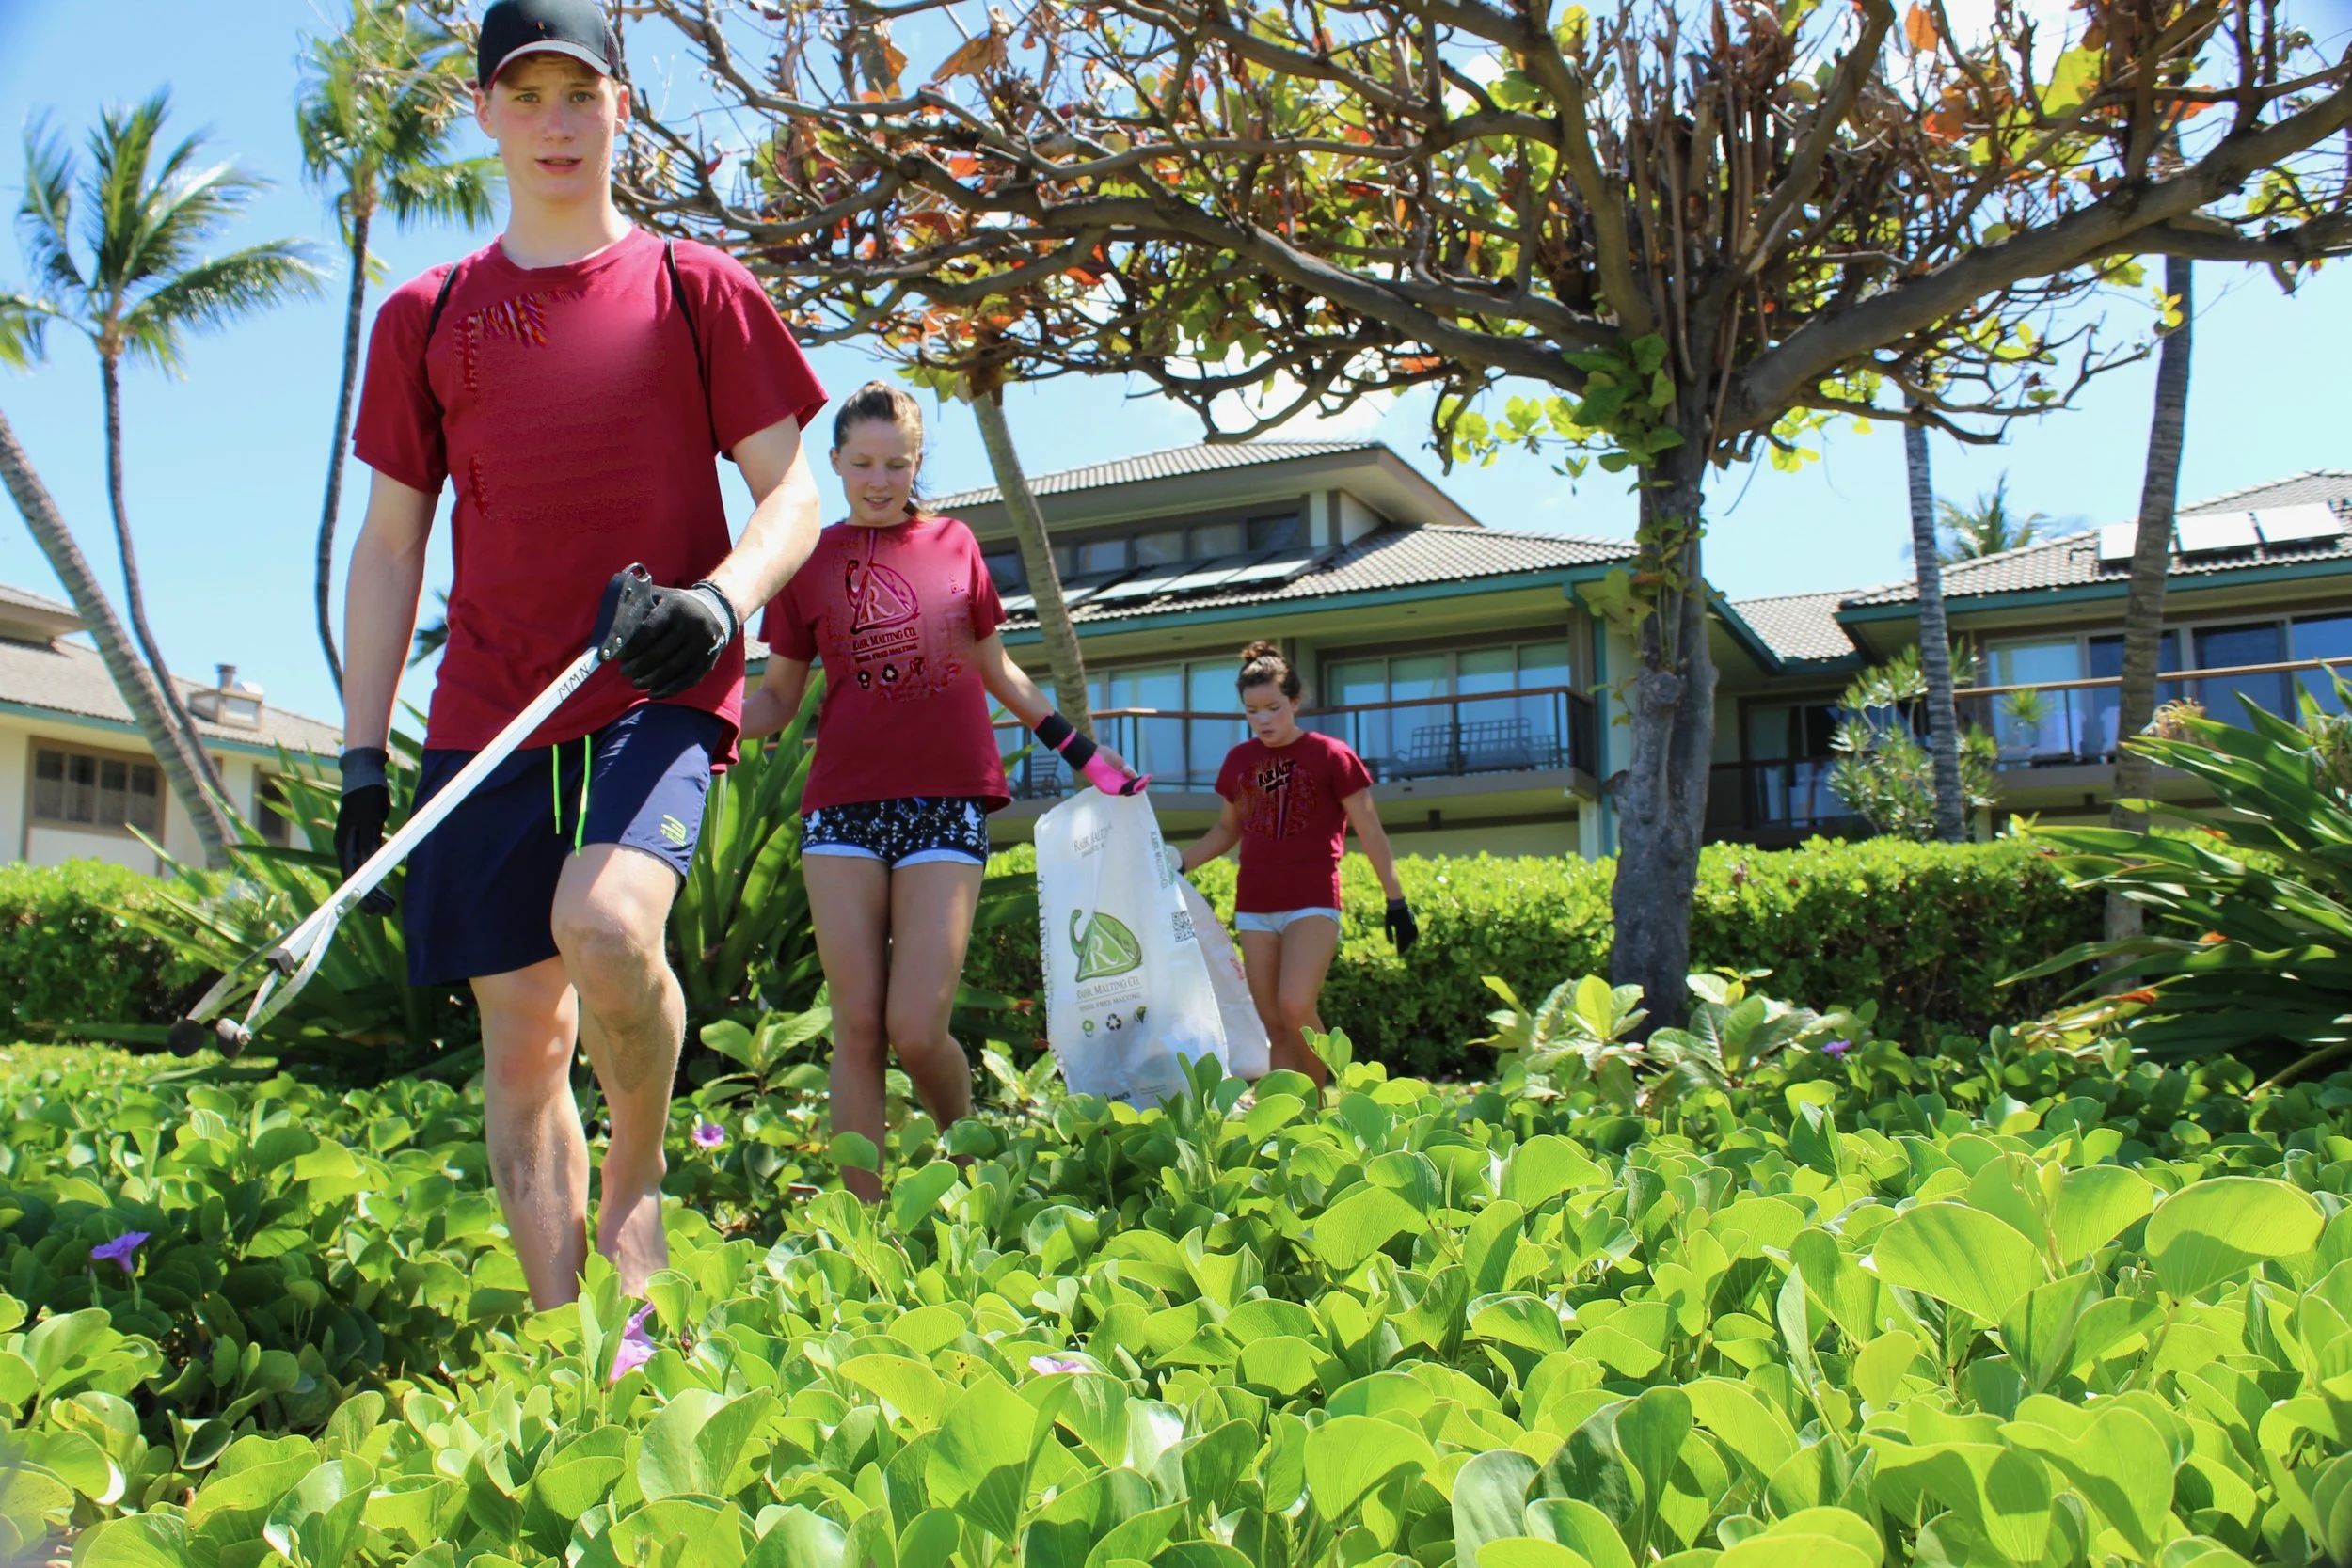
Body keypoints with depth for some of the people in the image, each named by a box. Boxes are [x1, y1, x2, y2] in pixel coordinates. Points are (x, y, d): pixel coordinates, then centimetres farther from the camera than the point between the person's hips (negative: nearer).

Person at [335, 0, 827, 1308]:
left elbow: (792, 490, 3)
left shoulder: (698, 289, 6)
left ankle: (638, 1188, 2)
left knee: (604, 924, -29)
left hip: (656, 693, -3)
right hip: (489, 708, 3)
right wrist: (362, 756, 9)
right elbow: (390, 541, 15)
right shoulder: (425, 316, 14)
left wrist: (720, 600, -18)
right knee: (521, 1033, 2)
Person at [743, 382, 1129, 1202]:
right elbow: (777, 697, 13)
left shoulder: (954, 544, 12)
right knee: (858, 1026, -1)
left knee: (916, 1030, -8)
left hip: (947, 803, -1)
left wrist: (1082, 749, 19)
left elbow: (996, 671, 21)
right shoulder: (808, 560, 11)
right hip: (843, 804, 1)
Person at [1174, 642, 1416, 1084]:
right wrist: (1177, 865, 10)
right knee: (1275, 1027, 4)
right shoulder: (1238, 760, 8)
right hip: (1254, 908, 5)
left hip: (1313, 903, -5)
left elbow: (1370, 832, -1)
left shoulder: (1331, 755, -4)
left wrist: (1396, 902, -3)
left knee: (1296, 1007, -20)